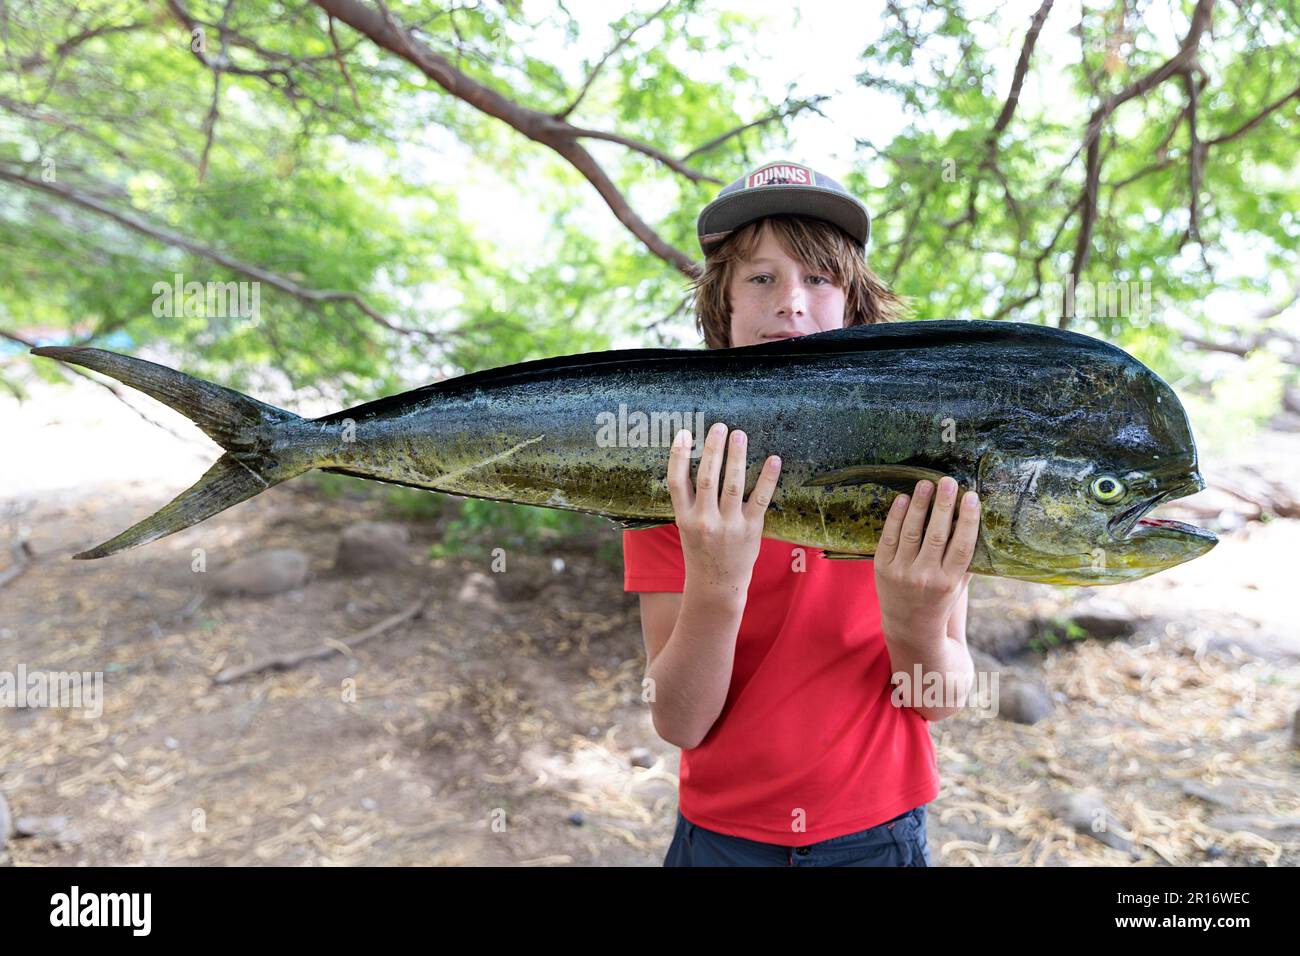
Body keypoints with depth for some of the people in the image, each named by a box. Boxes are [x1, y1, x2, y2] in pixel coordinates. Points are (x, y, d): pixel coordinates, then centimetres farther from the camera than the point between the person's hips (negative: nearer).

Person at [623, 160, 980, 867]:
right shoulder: (673, 473, -11)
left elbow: (939, 703, -8)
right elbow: (679, 724, -15)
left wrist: (917, 628, -29)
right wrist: (716, 586, -31)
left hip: (878, 833, 1)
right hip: (720, 832, 0)